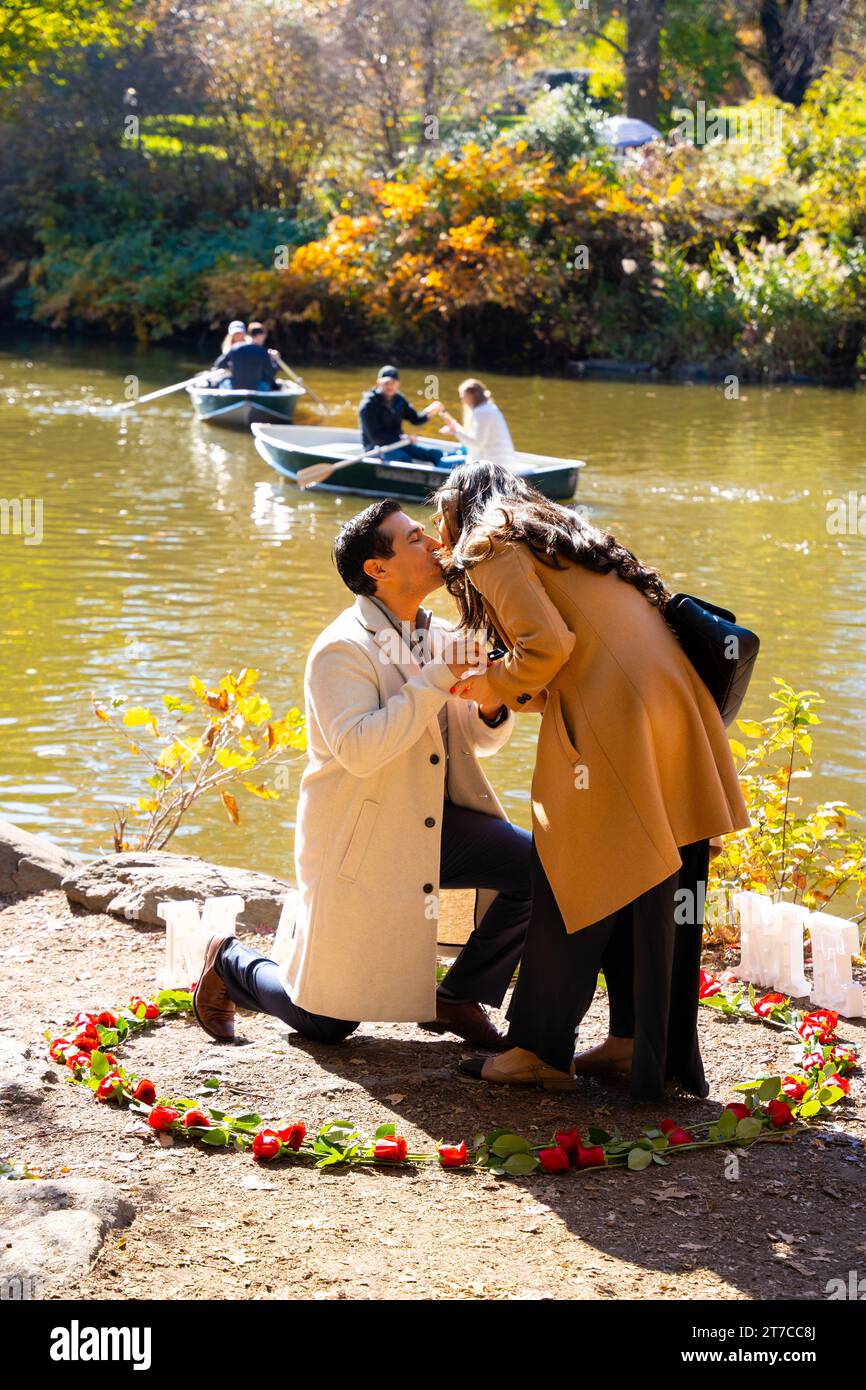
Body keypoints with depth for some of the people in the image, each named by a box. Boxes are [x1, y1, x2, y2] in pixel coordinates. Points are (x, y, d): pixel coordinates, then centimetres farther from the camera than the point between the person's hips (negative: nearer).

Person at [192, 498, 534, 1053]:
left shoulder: (442, 638, 5)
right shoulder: (341, 649, -18)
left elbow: (480, 740, 13)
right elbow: (359, 749, -32)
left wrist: (492, 708, -11)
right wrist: (439, 677, -30)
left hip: (437, 825, 6)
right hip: (359, 840, -6)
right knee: (325, 1023, 0)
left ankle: (459, 998, 3)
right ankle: (229, 963, 31)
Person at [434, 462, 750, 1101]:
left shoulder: (492, 551, 2)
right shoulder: (563, 534, 28)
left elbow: (548, 643, -12)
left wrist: (496, 685, 5)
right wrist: (508, 689, 23)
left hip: (612, 716, -8)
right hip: (677, 700, 8)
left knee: (570, 884, 2)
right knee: (656, 885, 12)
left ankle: (540, 1048, 11)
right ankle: (642, 1043, 18)